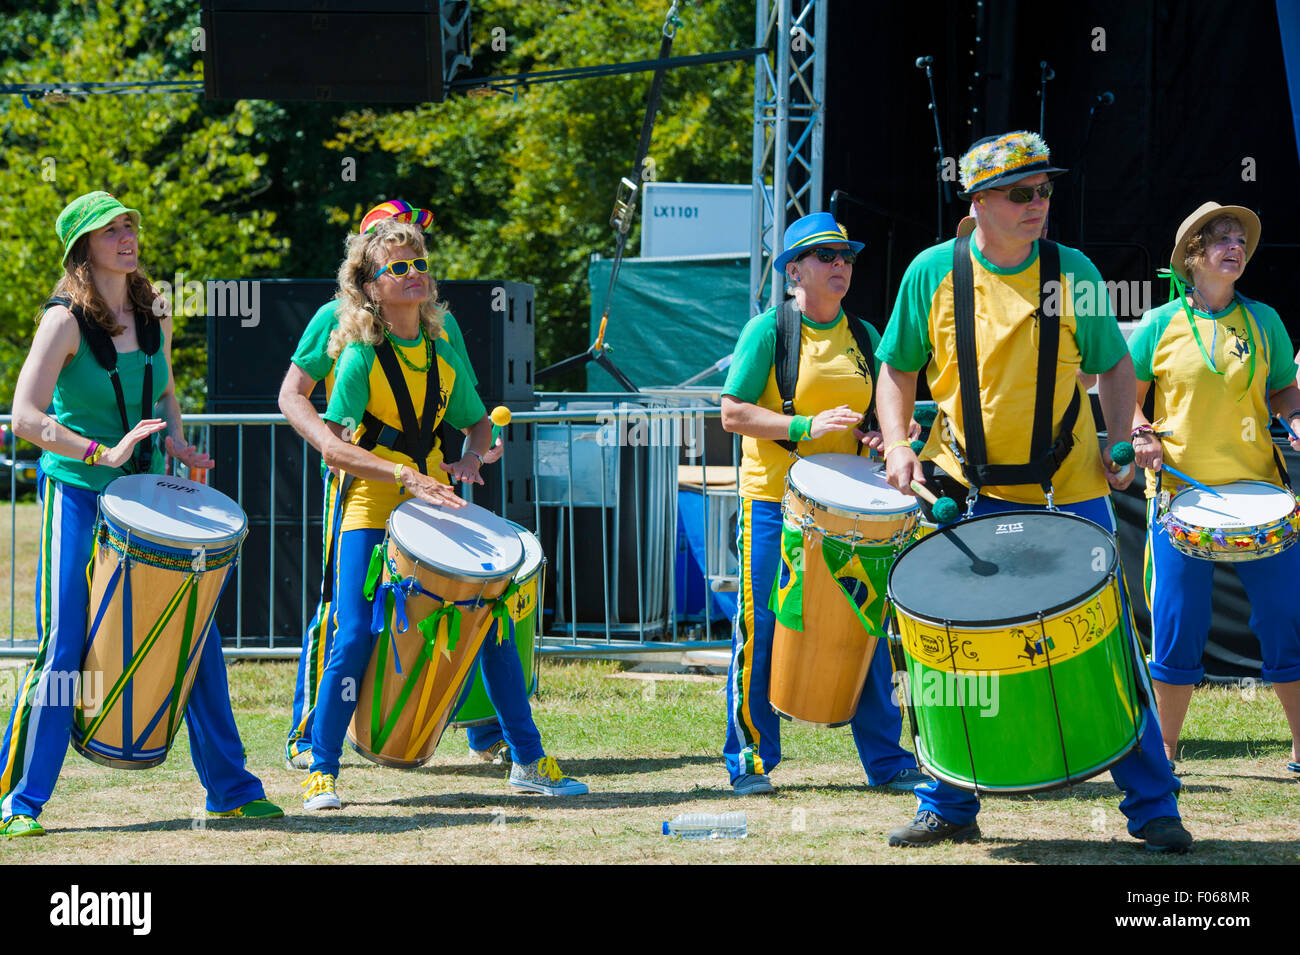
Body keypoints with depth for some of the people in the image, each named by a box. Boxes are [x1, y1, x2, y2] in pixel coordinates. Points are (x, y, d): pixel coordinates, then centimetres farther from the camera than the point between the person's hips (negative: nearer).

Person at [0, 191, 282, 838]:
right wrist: (100, 454, -28)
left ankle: (229, 789, 13)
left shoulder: (154, 316, 6)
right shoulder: (65, 320, -13)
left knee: (196, 637, 4)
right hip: (77, 494, -6)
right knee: (63, 646, -9)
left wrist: (178, 445, 4)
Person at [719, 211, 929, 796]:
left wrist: (880, 438, -2)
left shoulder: (863, 337, 13)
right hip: (775, 501, -4)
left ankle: (885, 759, 9)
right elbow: (733, 413, -8)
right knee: (762, 631, -3)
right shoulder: (768, 330, -3)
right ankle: (750, 759, 8)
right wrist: (806, 427, -19)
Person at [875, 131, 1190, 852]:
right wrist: (898, 445, -6)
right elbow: (897, 368, 9)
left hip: (1070, 494, 0)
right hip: (969, 494, 0)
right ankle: (948, 808, 16)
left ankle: (1153, 809, 8)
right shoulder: (934, 274, -2)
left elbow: (1115, 367, 11)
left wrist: (1117, 443, -4)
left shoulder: (1073, 274, -1)